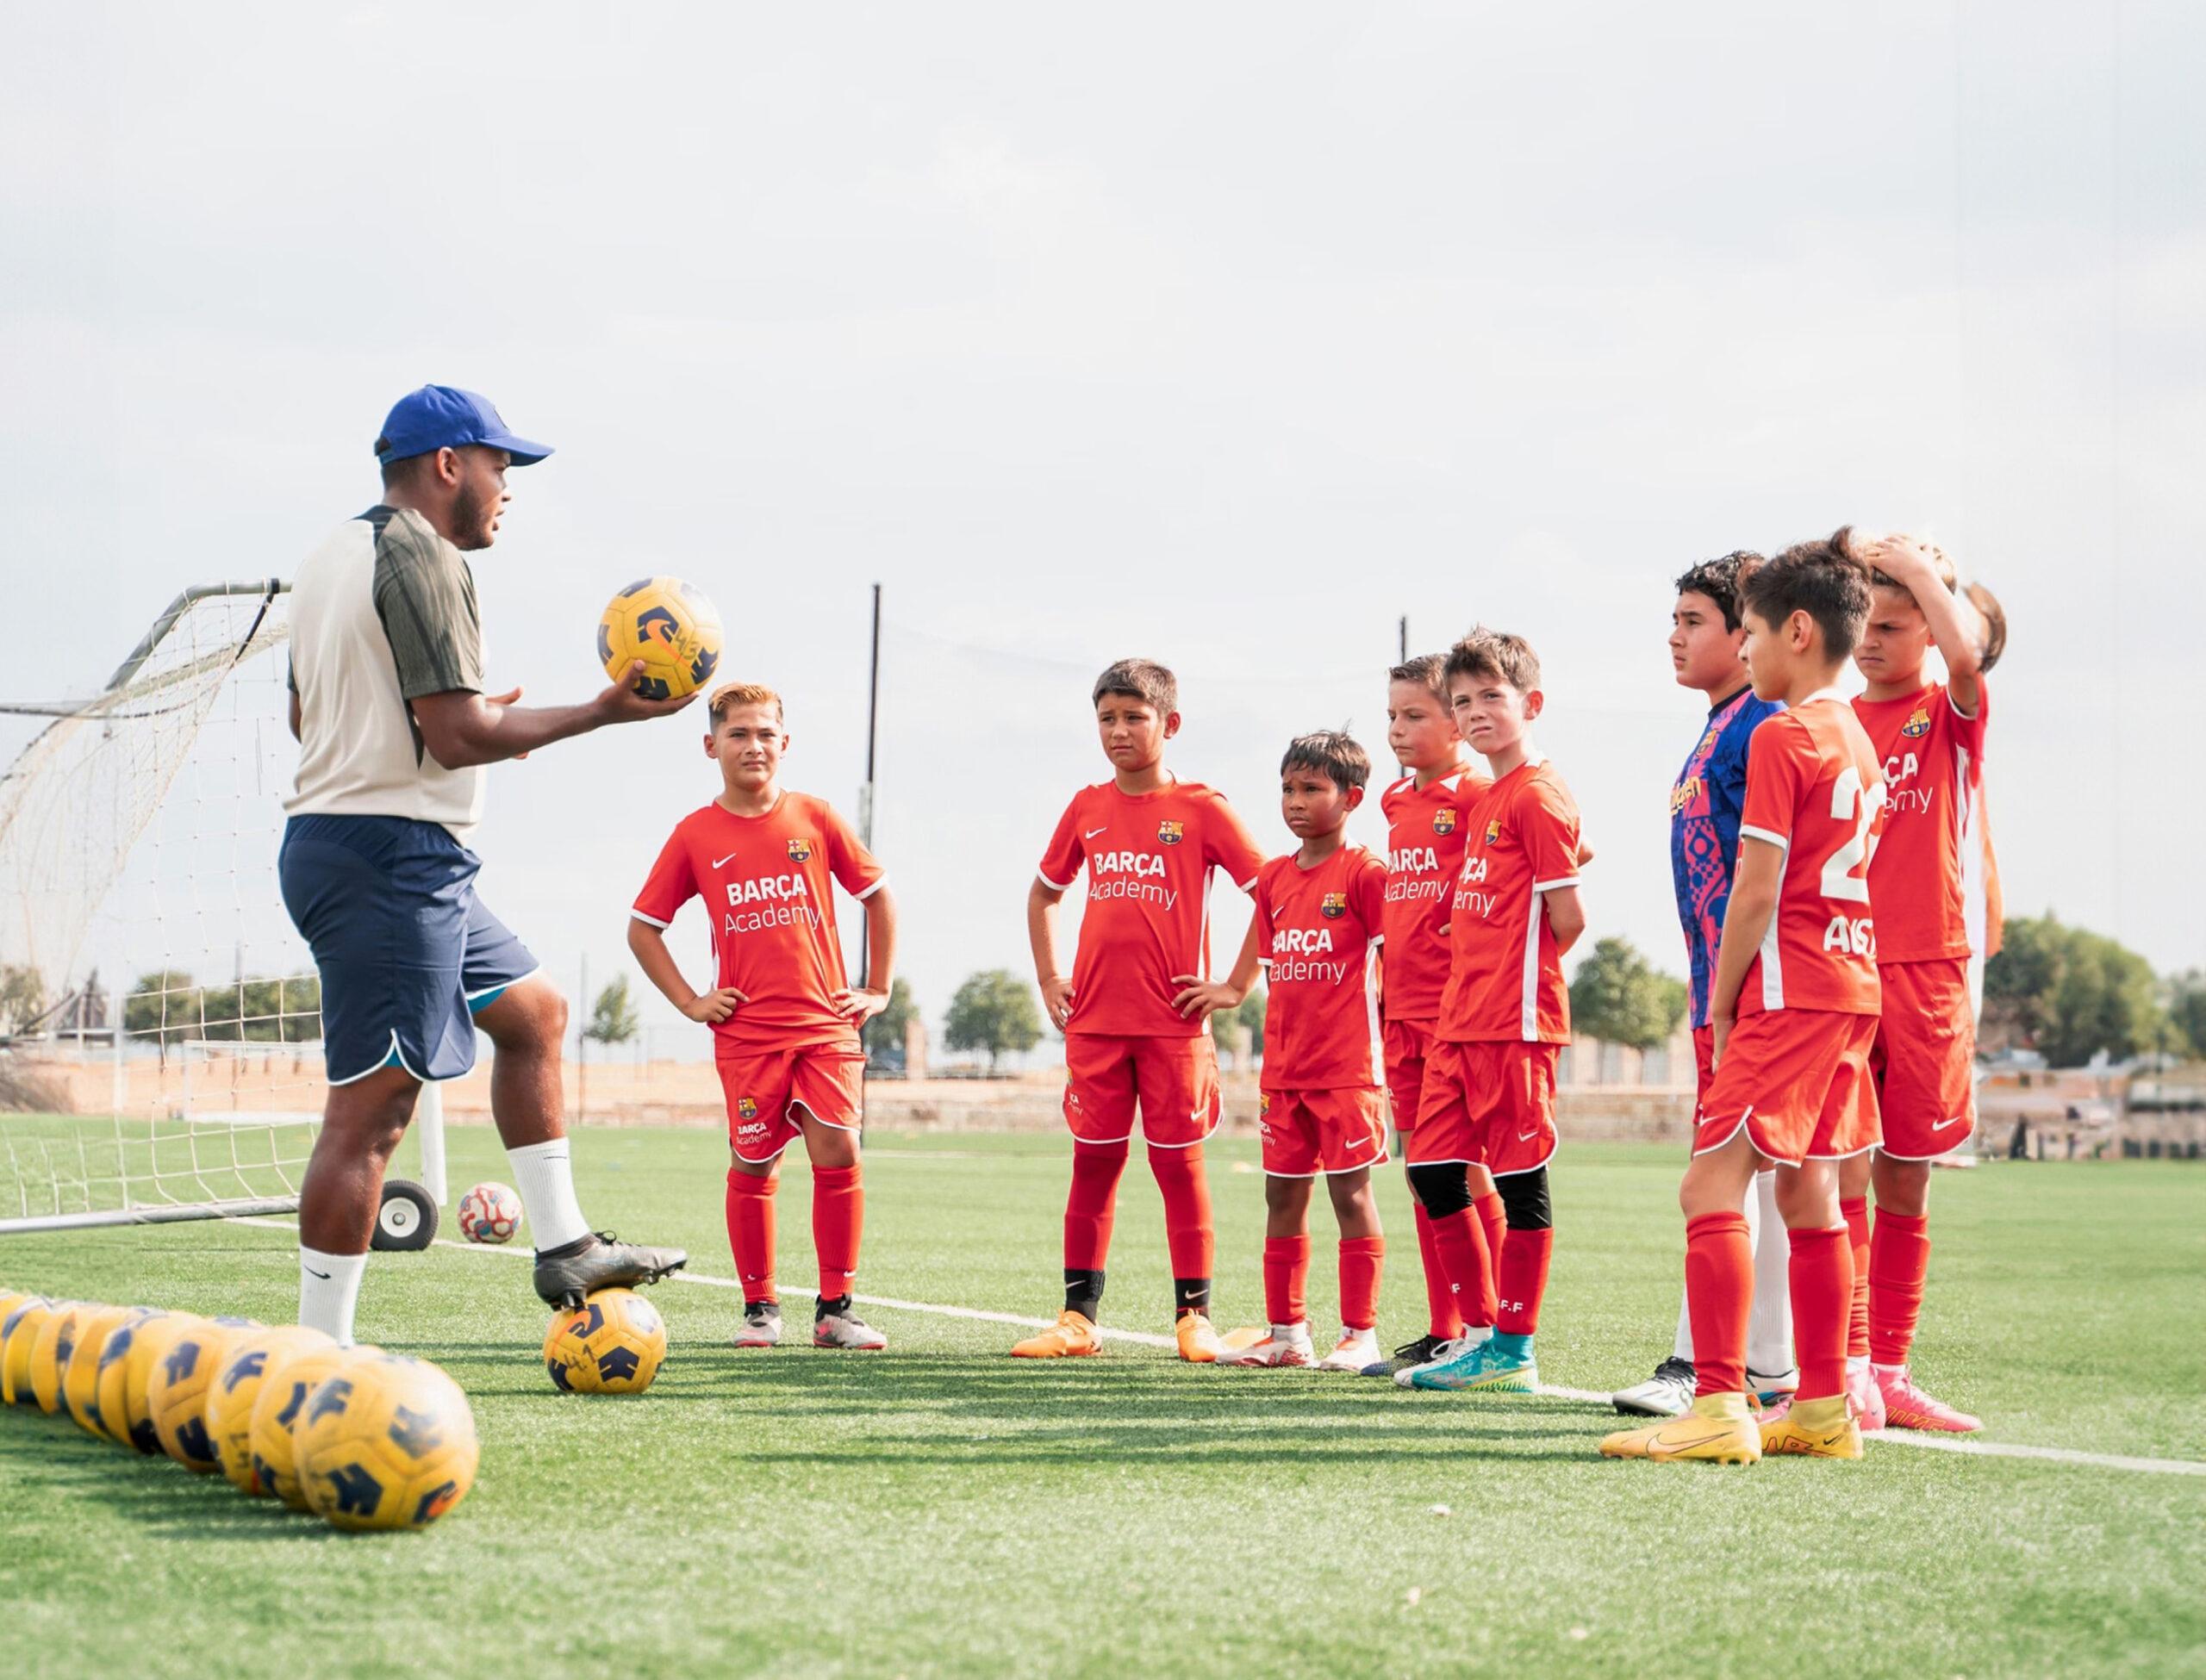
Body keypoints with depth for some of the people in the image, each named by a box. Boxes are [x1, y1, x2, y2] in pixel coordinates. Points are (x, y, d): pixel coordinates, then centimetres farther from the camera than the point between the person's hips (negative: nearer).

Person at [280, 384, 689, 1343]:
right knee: (373, 1105, -9)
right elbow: (457, 737, -20)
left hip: (330, 836, 11)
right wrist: (604, 713, -12)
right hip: (396, 856, -11)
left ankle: (564, 1250, 24)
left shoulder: (330, 560, 18)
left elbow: (306, 716, 26)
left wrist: (462, 715, 30)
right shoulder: (421, 558, -14)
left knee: (532, 1012, 20)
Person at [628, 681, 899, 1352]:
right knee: (753, 1166, 1)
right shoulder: (695, 835, 3)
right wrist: (689, 1002, 4)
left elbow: (878, 896, 14)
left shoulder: (816, 818, 4)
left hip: (826, 1022, 0)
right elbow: (643, 926, 11)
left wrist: (878, 990, 10)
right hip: (747, 1032, 0)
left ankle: (835, 1309, 1)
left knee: (839, 1153, -8)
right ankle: (759, 1308, 15)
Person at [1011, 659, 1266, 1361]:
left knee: (1179, 1161, 0)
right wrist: (1048, 979, 13)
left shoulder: (1200, 808, -3)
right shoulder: (1086, 808, 9)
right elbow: (1044, 893, 23)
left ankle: (1194, 1315, 8)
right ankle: (1077, 1316, 10)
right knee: (1094, 1161, 6)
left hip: (1174, 1021, -3)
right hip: (1094, 1020, 4)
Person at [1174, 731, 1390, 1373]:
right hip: (1284, 1071, 6)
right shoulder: (1274, 878, 11)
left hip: (1346, 1068, -6)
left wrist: (1392, 1051, -11)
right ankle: (1286, 1332, 17)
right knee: (1283, 1195, 9)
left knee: (1351, 1194, -2)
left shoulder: (1364, 874, -7)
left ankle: (1359, 1335, 4)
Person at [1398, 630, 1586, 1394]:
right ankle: (1481, 1329, 19)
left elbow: (1566, 916, -13)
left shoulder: (1537, 795, -10)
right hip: (1460, 1017, 9)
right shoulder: (1488, 799, 18)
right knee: (1432, 1167, 10)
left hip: (1514, 1021, -9)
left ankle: (1514, 1350, 5)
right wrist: (1480, 974, 11)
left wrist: (1519, 976, 0)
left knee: (1519, 1176, -2)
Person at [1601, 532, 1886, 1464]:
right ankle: (1823, 1407, 16)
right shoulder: (1856, 740, 16)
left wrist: (1722, 1002, -5)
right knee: (1808, 1191, 13)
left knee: (1711, 1184, -12)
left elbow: (1756, 890, -15)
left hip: (1790, 992, -9)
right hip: (1853, 984, 10)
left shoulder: (1779, 736, -11)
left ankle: (1719, 1406, -19)